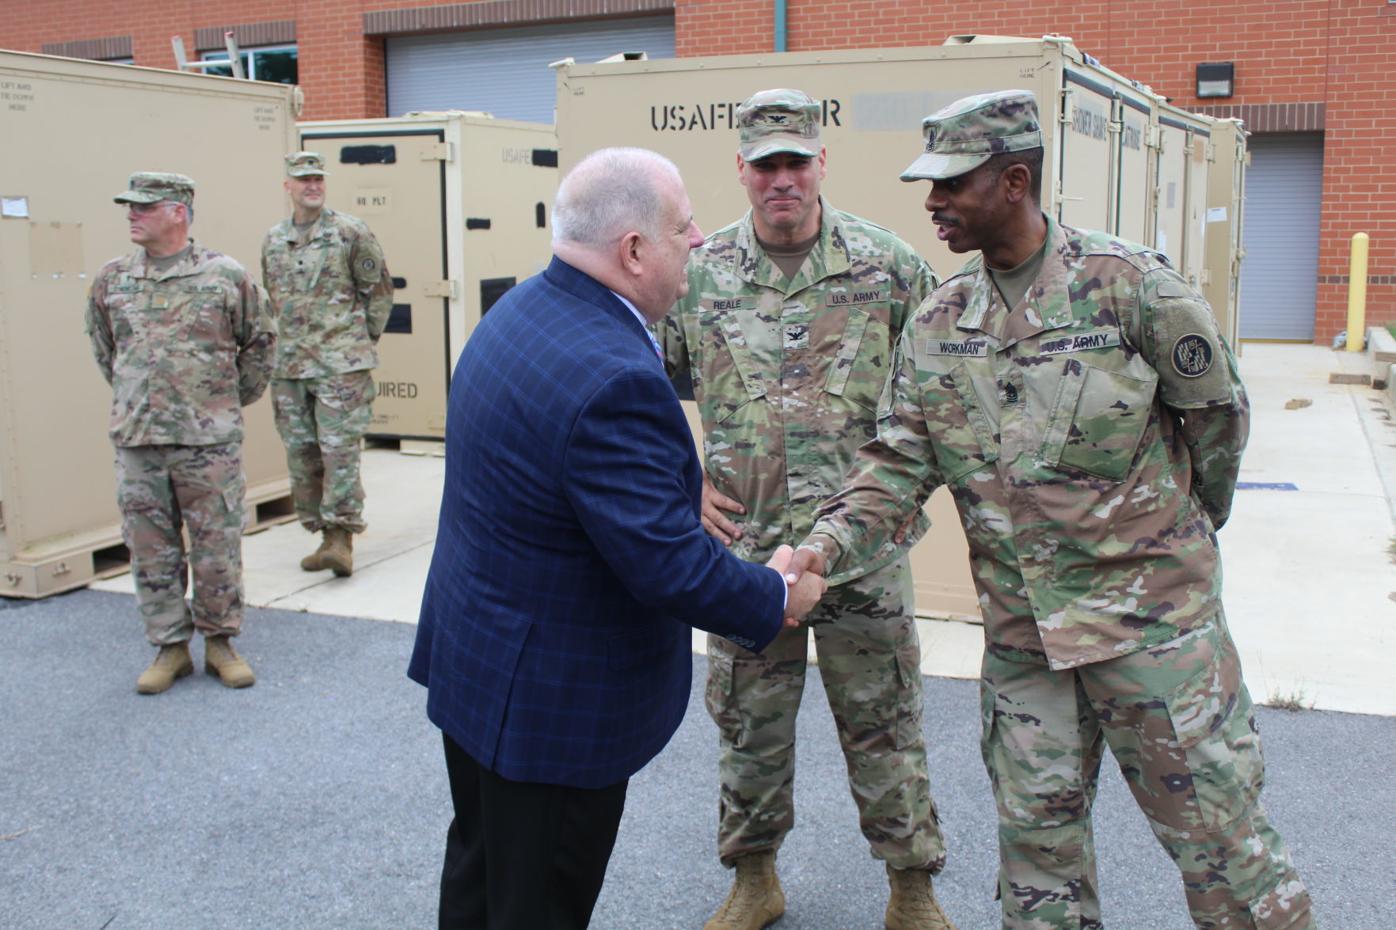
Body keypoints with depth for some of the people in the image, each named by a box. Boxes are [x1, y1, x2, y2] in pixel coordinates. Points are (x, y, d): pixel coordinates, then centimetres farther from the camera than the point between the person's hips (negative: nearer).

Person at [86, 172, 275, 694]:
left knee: (217, 547, 4)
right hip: (135, 441, 3)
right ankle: (170, 647, 22)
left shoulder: (226, 276, -3)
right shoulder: (111, 280, 6)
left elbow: (258, 343, 8)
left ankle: (220, 642, 20)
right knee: (151, 551, 8)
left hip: (209, 441, -3)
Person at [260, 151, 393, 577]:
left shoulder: (350, 232, -3)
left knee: (339, 449, -9)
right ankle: (323, 534, 17)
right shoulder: (273, 241, 12)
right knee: (301, 453, 7)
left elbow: (380, 288, 2)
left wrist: (365, 337, 3)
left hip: (341, 363, -6)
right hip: (289, 365, 6)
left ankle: (341, 537, -4)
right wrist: (294, 336, 15)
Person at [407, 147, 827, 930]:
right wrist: (778, 597, -12)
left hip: (472, 658, 10)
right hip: (553, 703, -10)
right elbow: (670, 566, -29)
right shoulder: (613, 378, -31)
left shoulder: (519, 310, 1)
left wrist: (683, 488, 13)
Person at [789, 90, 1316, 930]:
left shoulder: (1127, 283, -12)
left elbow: (1218, 410, 0)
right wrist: (827, 544, -15)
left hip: (1150, 608, -4)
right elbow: (899, 460, 0)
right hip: (1022, 625, 4)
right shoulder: (936, 325, 2)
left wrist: (1181, 527, 10)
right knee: (1038, 834, 13)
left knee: (1216, 828, 6)